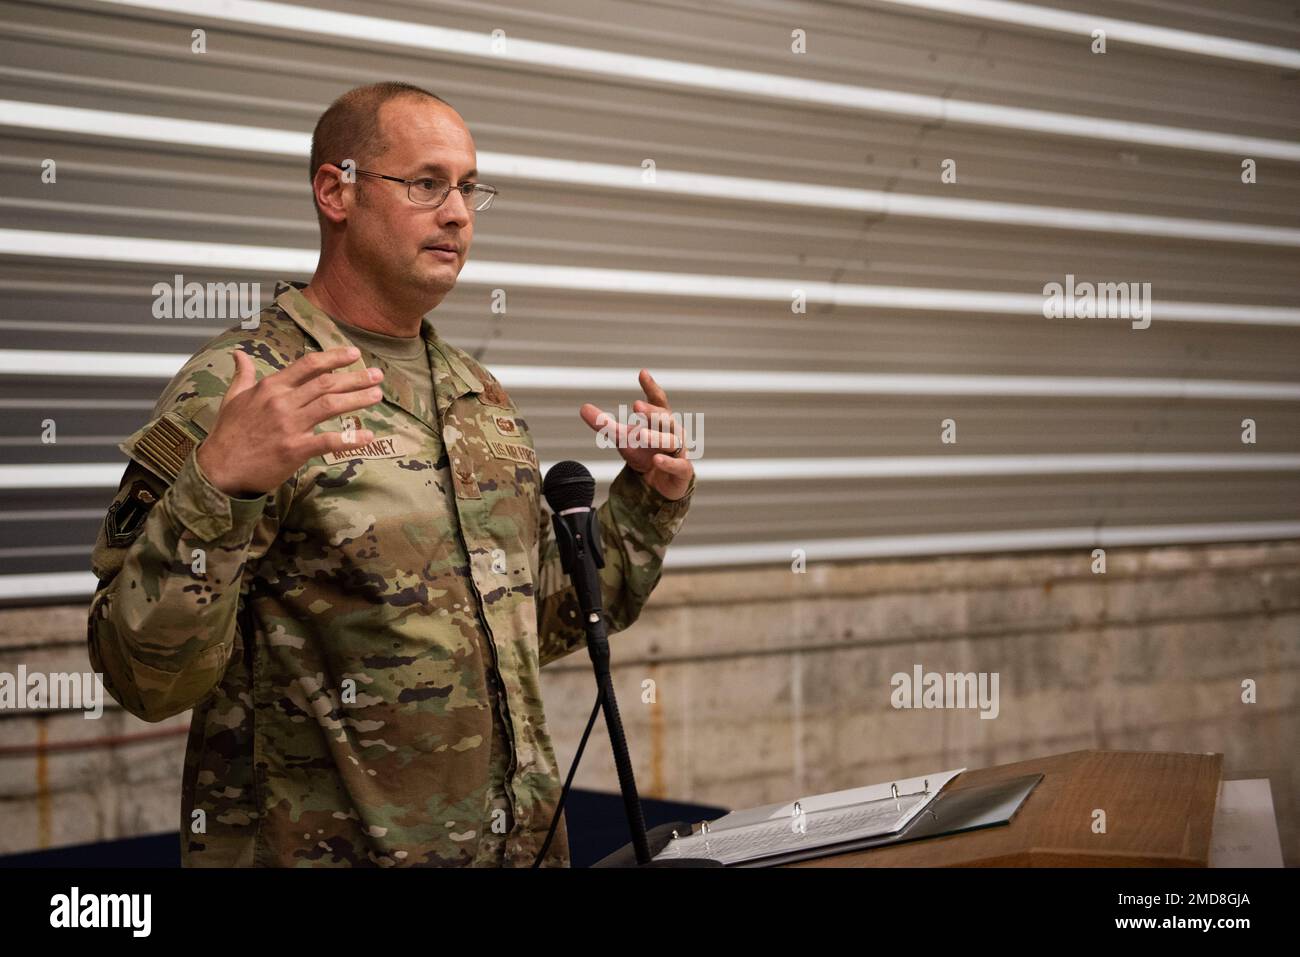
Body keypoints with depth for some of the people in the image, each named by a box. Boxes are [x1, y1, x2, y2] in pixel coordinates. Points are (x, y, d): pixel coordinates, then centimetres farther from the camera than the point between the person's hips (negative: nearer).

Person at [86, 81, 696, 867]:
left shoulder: (482, 396, 10)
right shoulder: (233, 391, -12)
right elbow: (147, 678, -20)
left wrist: (653, 500, 6)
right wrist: (216, 489, -33)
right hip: (326, 845, -6)